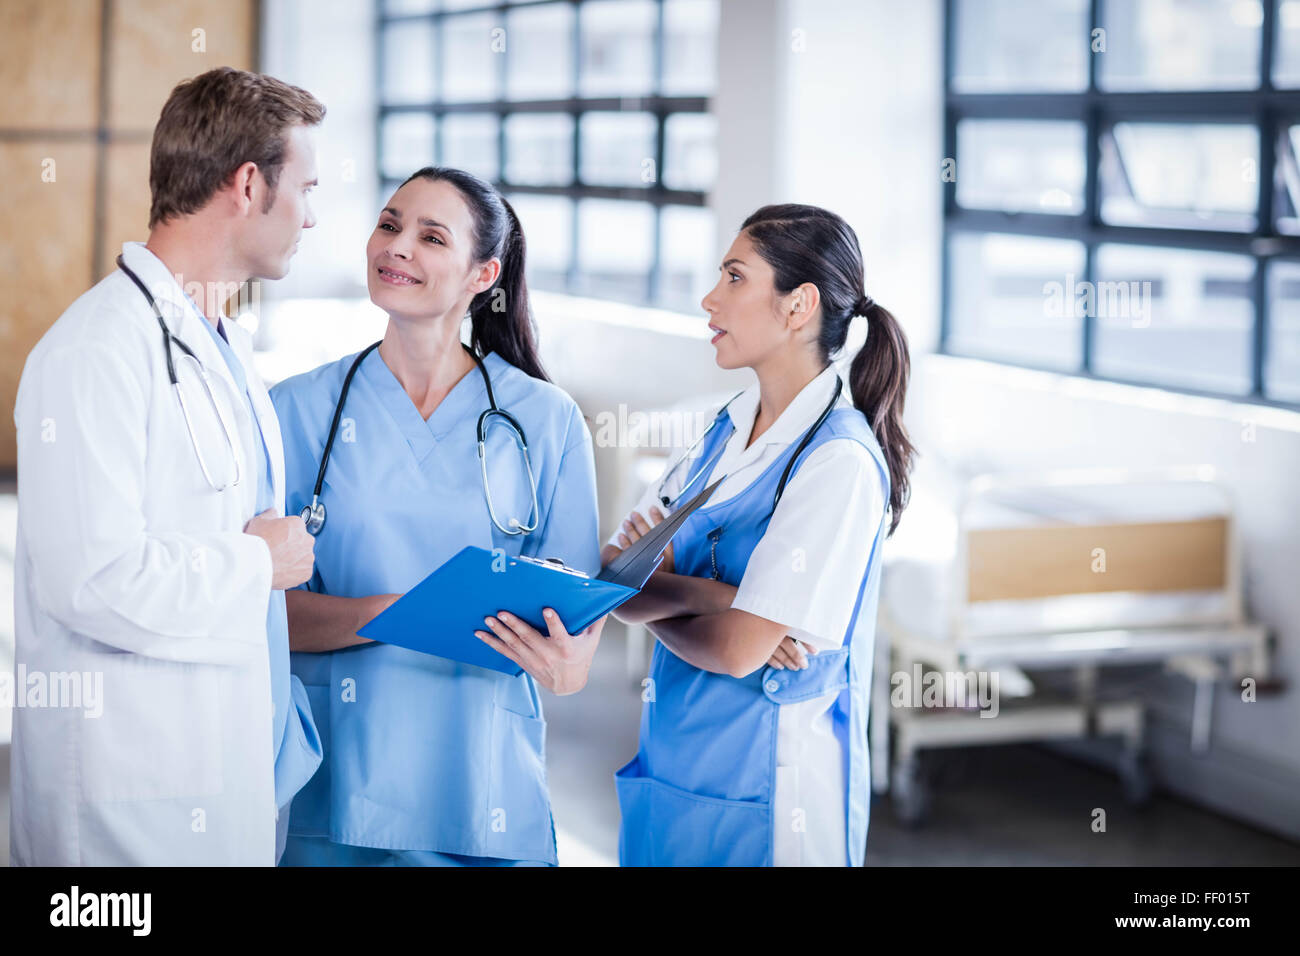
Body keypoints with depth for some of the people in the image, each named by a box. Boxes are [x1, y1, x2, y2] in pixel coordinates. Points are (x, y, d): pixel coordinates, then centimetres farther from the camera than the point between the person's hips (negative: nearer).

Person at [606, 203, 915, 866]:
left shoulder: (840, 462, -18)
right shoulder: (726, 433, 6)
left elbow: (737, 648, -22)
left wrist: (655, 598, -3)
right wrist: (703, 593, -19)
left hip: (765, 788, -7)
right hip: (676, 763, 7)